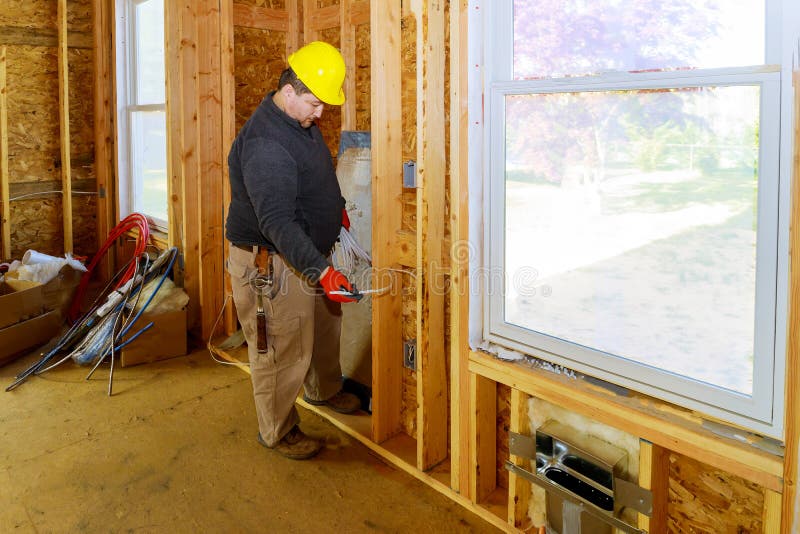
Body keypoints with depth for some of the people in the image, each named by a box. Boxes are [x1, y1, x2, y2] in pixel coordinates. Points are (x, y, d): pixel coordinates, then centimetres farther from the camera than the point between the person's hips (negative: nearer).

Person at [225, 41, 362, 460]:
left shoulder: (302, 122, 4)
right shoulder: (264, 143, -29)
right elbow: (277, 222, -35)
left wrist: (336, 205, 24)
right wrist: (322, 271, -39)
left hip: (308, 254, 10)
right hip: (271, 262, -10)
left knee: (326, 323, 25)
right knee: (283, 351, 1)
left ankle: (323, 390, 50)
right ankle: (278, 432, 21)